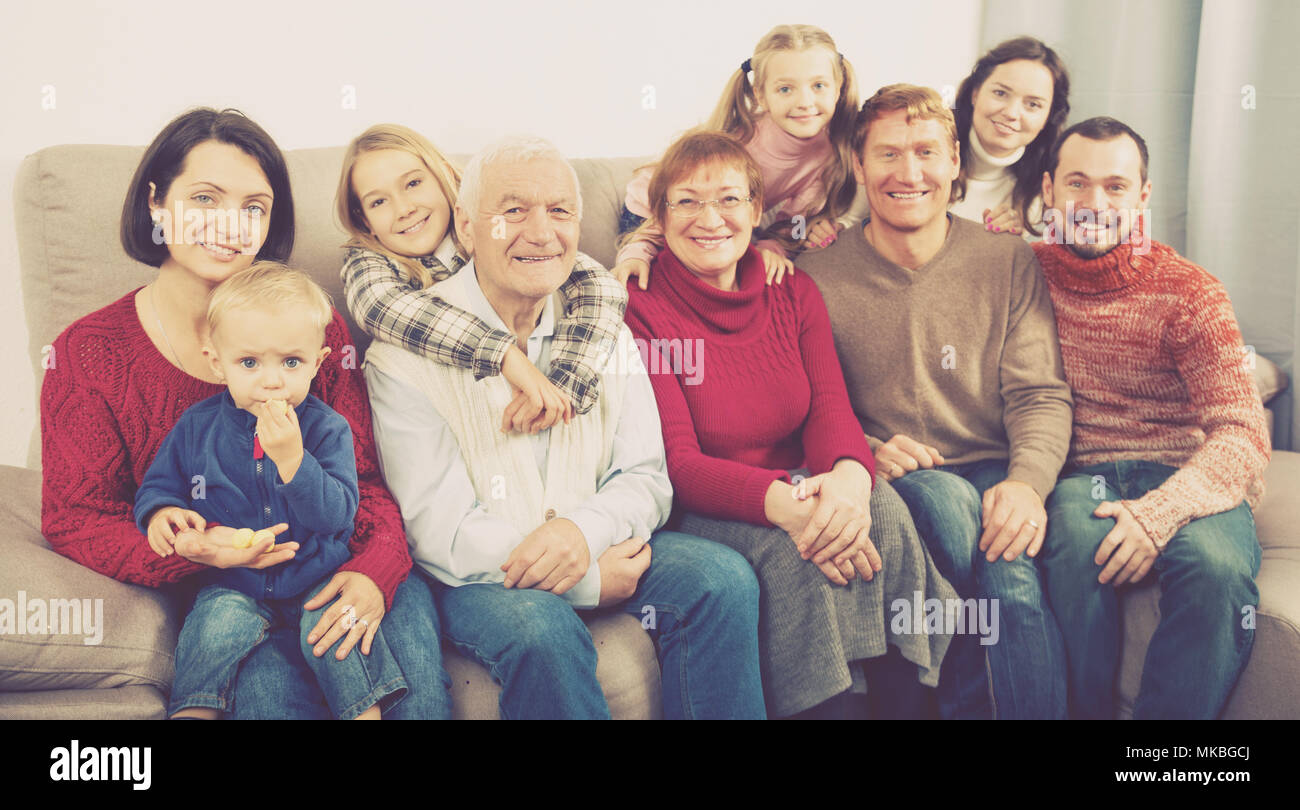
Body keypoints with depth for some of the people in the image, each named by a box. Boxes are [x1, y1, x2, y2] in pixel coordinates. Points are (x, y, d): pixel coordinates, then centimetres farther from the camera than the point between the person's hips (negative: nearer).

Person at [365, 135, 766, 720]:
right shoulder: (408, 348, -11)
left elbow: (645, 478, 4)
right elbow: (436, 529, -15)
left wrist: (585, 530, -20)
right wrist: (592, 580, -19)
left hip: (599, 550, 5)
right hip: (477, 575, -4)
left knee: (722, 577, -19)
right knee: (542, 629, -35)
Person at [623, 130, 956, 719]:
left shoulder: (795, 294, 10)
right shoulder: (642, 311, -7)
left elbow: (830, 408, -4)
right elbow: (677, 463, -15)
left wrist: (850, 476, -30)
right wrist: (782, 503, -34)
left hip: (799, 490, 4)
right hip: (704, 514, -4)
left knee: (882, 505, -27)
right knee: (790, 548, -34)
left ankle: (900, 693, -16)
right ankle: (829, 705, -19)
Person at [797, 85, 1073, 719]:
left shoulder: (1010, 264, 7)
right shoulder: (819, 277, 5)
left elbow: (1041, 395, 2)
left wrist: (1027, 481, -18)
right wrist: (865, 450, -14)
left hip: (994, 471, 1)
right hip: (890, 479, 0)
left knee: (1008, 542, -34)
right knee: (950, 499, -34)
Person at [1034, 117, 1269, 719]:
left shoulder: (1189, 293, -1)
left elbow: (1243, 434, -10)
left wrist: (1160, 511, -26)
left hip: (1186, 479, 0)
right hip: (1081, 475, 1)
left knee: (1216, 567, -33)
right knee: (1080, 545, -36)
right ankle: (1085, 714, -19)